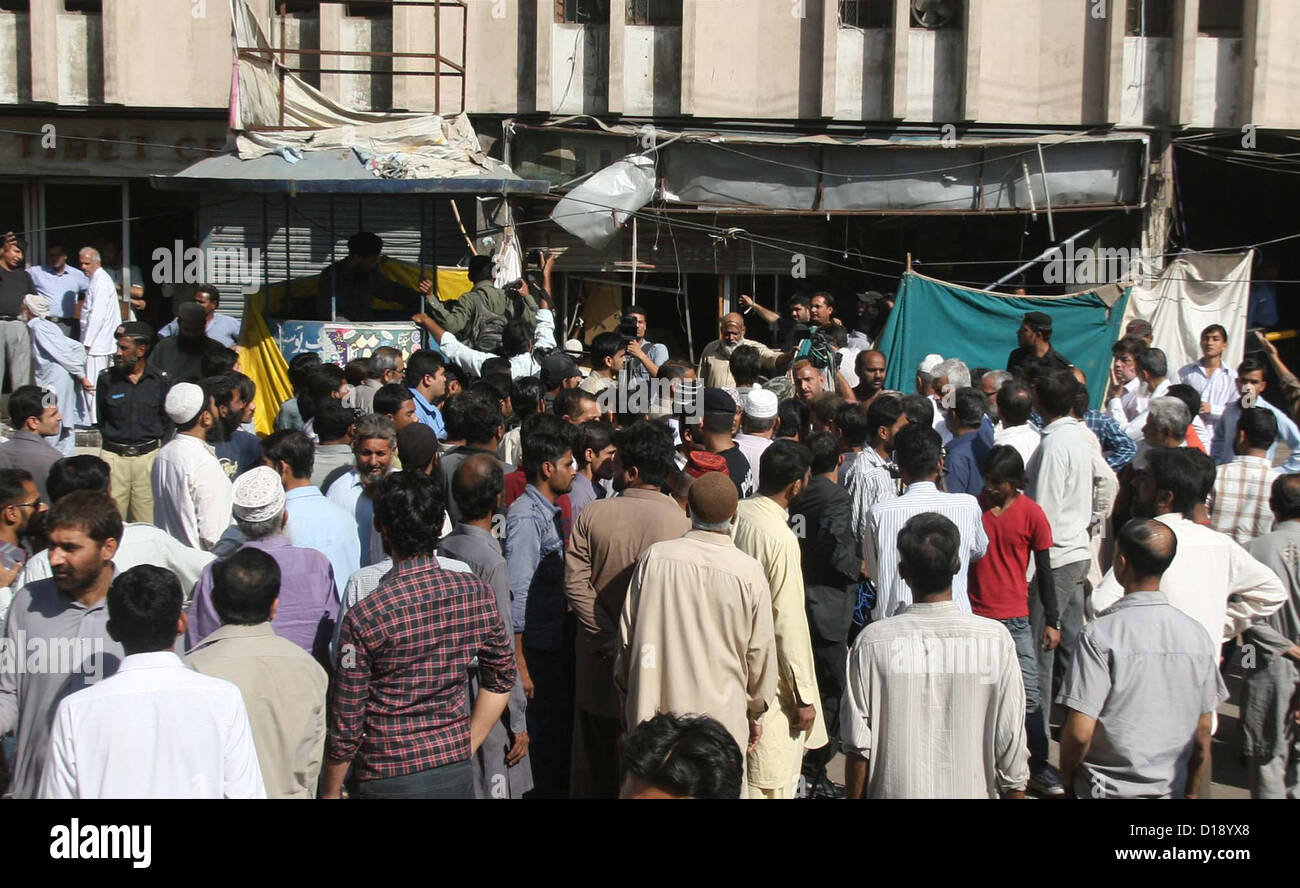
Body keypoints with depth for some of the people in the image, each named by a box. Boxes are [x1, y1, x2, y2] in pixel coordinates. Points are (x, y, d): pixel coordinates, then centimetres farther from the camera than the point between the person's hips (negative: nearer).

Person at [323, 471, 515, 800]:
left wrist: (330, 791, 2)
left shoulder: (363, 618, -18)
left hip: (389, 781, -3)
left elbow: (347, 726, -12)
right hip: (458, 773, 3)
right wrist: (465, 748, 12)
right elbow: (500, 682, 4)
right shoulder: (478, 593, -7)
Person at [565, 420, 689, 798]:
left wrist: (608, 637, -12)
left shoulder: (592, 514, -9)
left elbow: (575, 584, -13)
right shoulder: (683, 523, -14)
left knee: (596, 767, 17)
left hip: (602, 658, 1)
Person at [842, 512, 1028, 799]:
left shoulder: (872, 642, -11)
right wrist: (1015, 791, 7)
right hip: (970, 790, 0)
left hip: (895, 790, 0)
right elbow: (1011, 743, -7)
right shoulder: (996, 639, -10)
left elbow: (858, 746, -6)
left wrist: (854, 795, 7)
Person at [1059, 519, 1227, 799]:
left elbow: (1079, 732, -20)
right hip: (1171, 789, 4)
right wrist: (1191, 792, 15)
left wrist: (1066, 776, -1)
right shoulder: (1197, 635, -5)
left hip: (1108, 789, -4)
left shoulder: (1100, 634, -18)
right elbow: (1203, 733, 2)